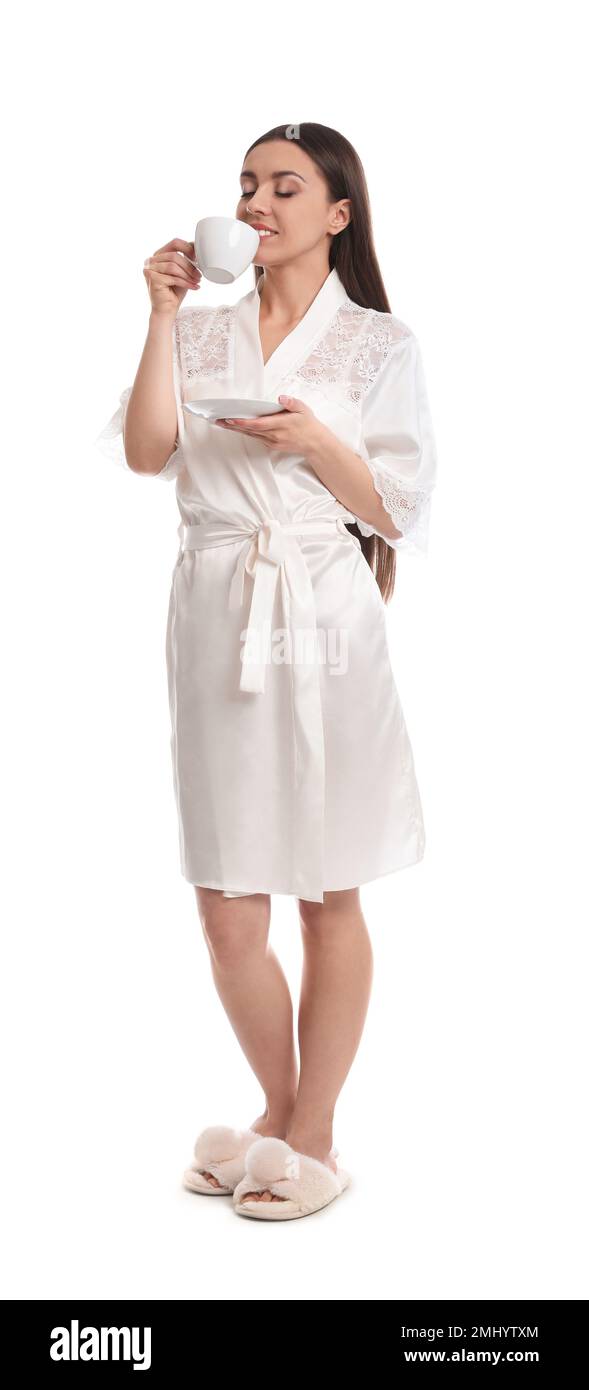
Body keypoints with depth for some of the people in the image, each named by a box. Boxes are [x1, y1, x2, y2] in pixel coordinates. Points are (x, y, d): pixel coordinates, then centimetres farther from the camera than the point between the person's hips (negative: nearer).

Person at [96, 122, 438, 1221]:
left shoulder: (380, 346, 4)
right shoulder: (202, 332, 12)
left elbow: (396, 512, 0)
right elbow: (145, 453, -3)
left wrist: (318, 443, -15)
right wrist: (163, 316, -5)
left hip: (325, 628, -2)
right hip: (216, 621, 3)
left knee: (330, 896, 7)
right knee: (226, 910, 5)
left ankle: (313, 1138, 23)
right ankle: (277, 1112, 29)